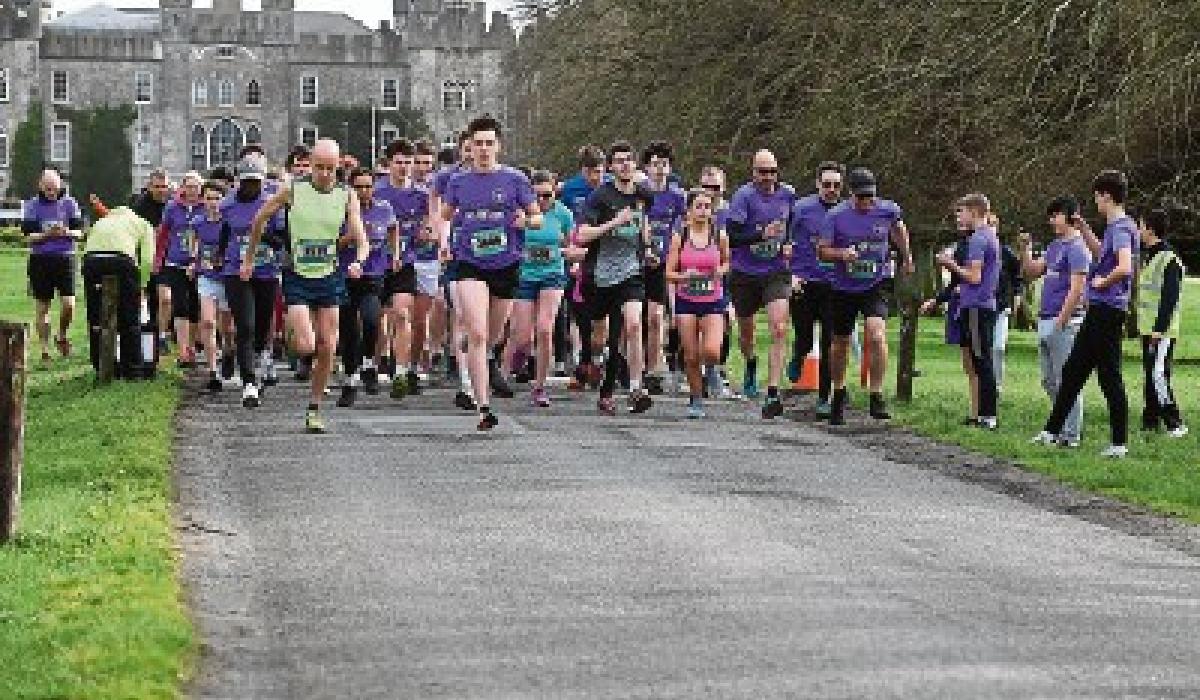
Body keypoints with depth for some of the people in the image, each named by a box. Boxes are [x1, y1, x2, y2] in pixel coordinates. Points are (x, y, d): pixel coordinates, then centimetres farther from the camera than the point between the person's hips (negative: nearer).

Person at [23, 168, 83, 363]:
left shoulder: (69, 203, 5)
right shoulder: (31, 206, 2)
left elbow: (79, 232, 3)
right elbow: (28, 235, -4)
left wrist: (67, 232, -18)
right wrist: (47, 234, -22)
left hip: (65, 258, 0)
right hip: (40, 260, 0)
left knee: (68, 303, -11)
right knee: (42, 307, 4)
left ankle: (62, 336, 16)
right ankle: (44, 349, 12)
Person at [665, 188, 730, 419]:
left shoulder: (719, 237, 0)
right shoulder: (679, 238, -1)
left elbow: (727, 261, 17)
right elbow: (669, 273, 2)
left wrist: (720, 271, -4)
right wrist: (684, 276, -19)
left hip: (713, 302, 0)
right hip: (686, 301, 0)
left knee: (712, 353, -18)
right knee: (691, 357, 1)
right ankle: (696, 400, 20)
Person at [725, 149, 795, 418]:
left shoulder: (787, 194, 0)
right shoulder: (743, 196, -13)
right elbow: (731, 237, -19)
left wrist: (789, 244, 6)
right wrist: (762, 235, -30)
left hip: (776, 272, 1)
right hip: (745, 273, -1)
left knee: (779, 330, -16)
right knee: (746, 330, 16)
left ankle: (773, 393, -19)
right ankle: (751, 366, 50)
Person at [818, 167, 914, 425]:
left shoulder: (888, 210, -7)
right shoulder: (836, 215, -11)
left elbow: (899, 227, 17)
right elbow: (822, 250, -7)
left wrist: (907, 256, 29)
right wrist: (842, 253, -27)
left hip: (875, 285, -1)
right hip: (843, 288, 1)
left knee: (876, 336, -22)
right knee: (840, 343, 13)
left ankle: (877, 398, -15)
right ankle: (839, 395, 36)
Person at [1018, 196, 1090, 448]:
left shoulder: (1077, 248, -11)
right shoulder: (1054, 246, 17)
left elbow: (1077, 289, -17)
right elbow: (1031, 273, 23)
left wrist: (1061, 321, -19)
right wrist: (1026, 248, 8)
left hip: (1065, 323, -10)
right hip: (1045, 321, 10)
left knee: (1065, 381, -6)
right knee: (1049, 381, 14)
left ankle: (1071, 434, -2)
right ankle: (1065, 426, 22)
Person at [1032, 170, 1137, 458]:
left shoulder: (1121, 228, -16)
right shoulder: (1115, 227, 14)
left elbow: (1124, 267, -32)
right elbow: (1100, 253, 34)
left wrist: (1104, 282, -16)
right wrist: (1084, 228, 25)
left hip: (1107, 311, -10)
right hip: (1098, 310, 10)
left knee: (1109, 376, -5)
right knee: (1073, 370, 16)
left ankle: (1119, 443, 0)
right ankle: (1052, 431, 23)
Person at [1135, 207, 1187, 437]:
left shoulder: (1169, 260, -13)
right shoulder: (1147, 257, 16)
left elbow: (1170, 298, -19)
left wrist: (1159, 328, -23)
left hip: (1162, 331, -10)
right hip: (1148, 329, 10)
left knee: (1158, 375, -14)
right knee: (1150, 375, 11)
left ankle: (1175, 423, -11)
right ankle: (1150, 421, 15)